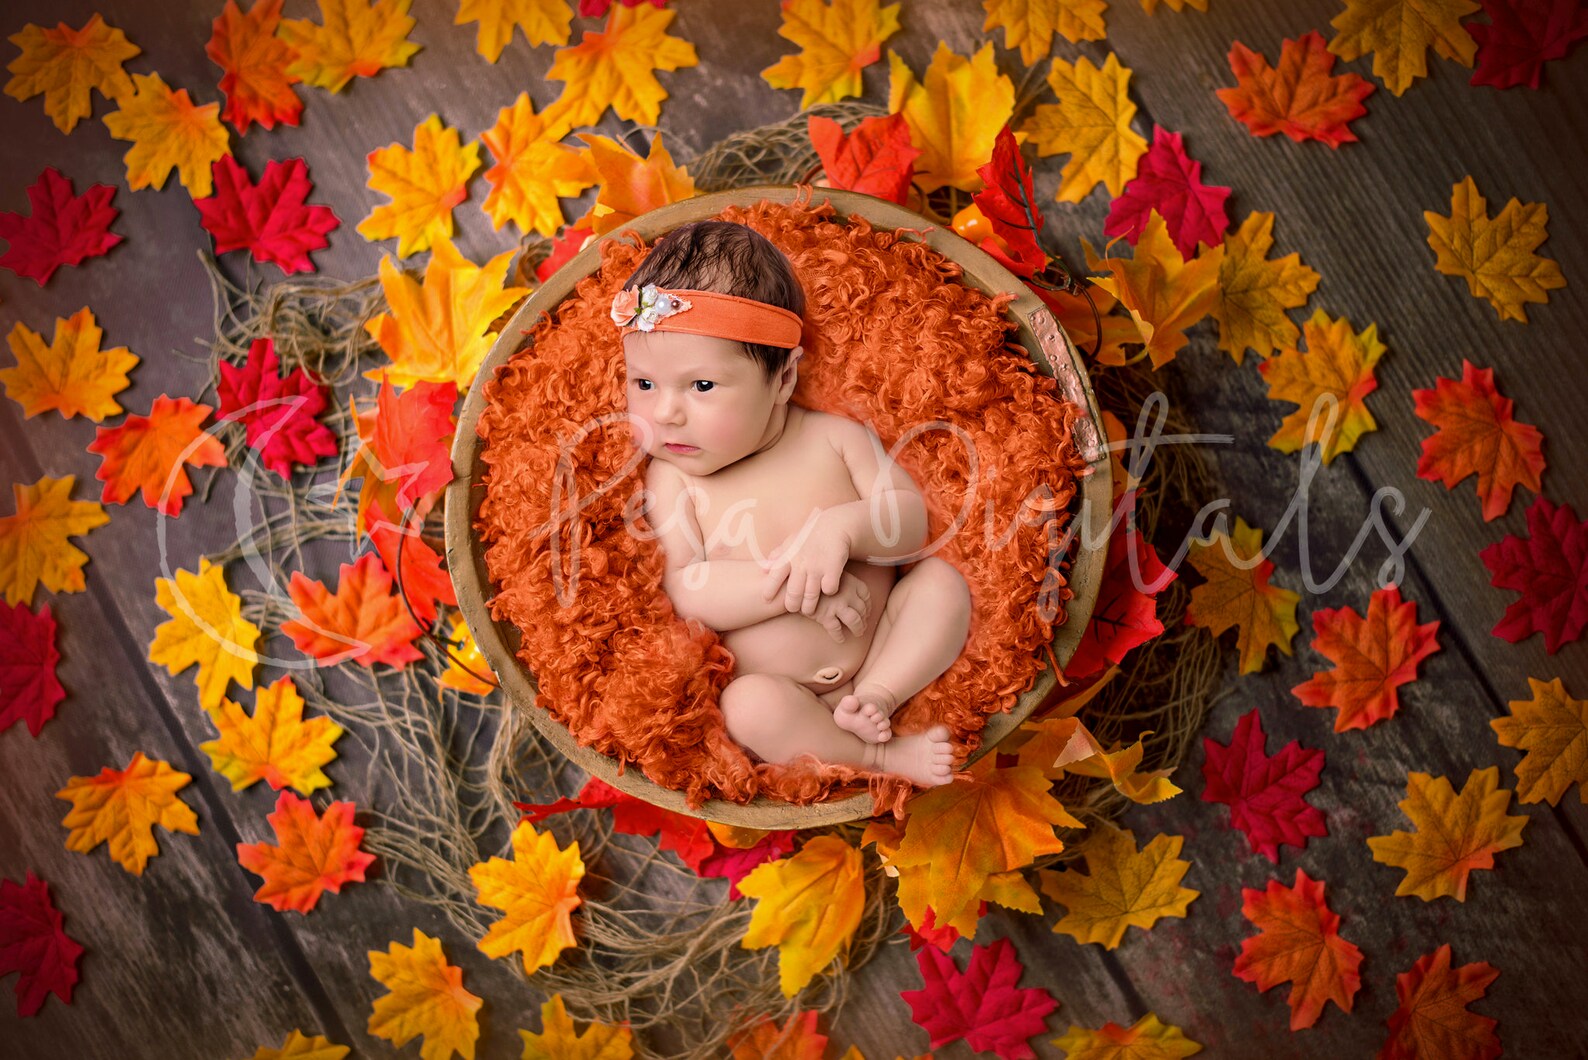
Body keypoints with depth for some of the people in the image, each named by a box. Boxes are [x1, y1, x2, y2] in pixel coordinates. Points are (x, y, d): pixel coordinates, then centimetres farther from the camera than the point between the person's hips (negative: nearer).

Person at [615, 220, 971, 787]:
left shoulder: (833, 438, -2)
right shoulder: (670, 480, -7)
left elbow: (912, 519, -4)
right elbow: (682, 590, -18)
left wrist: (842, 528, -26)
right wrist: (793, 578, -28)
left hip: (882, 646, 3)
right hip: (784, 692, -2)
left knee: (942, 582, -13)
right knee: (750, 705, -32)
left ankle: (876, 696, -16)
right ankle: (880, 755, -16)